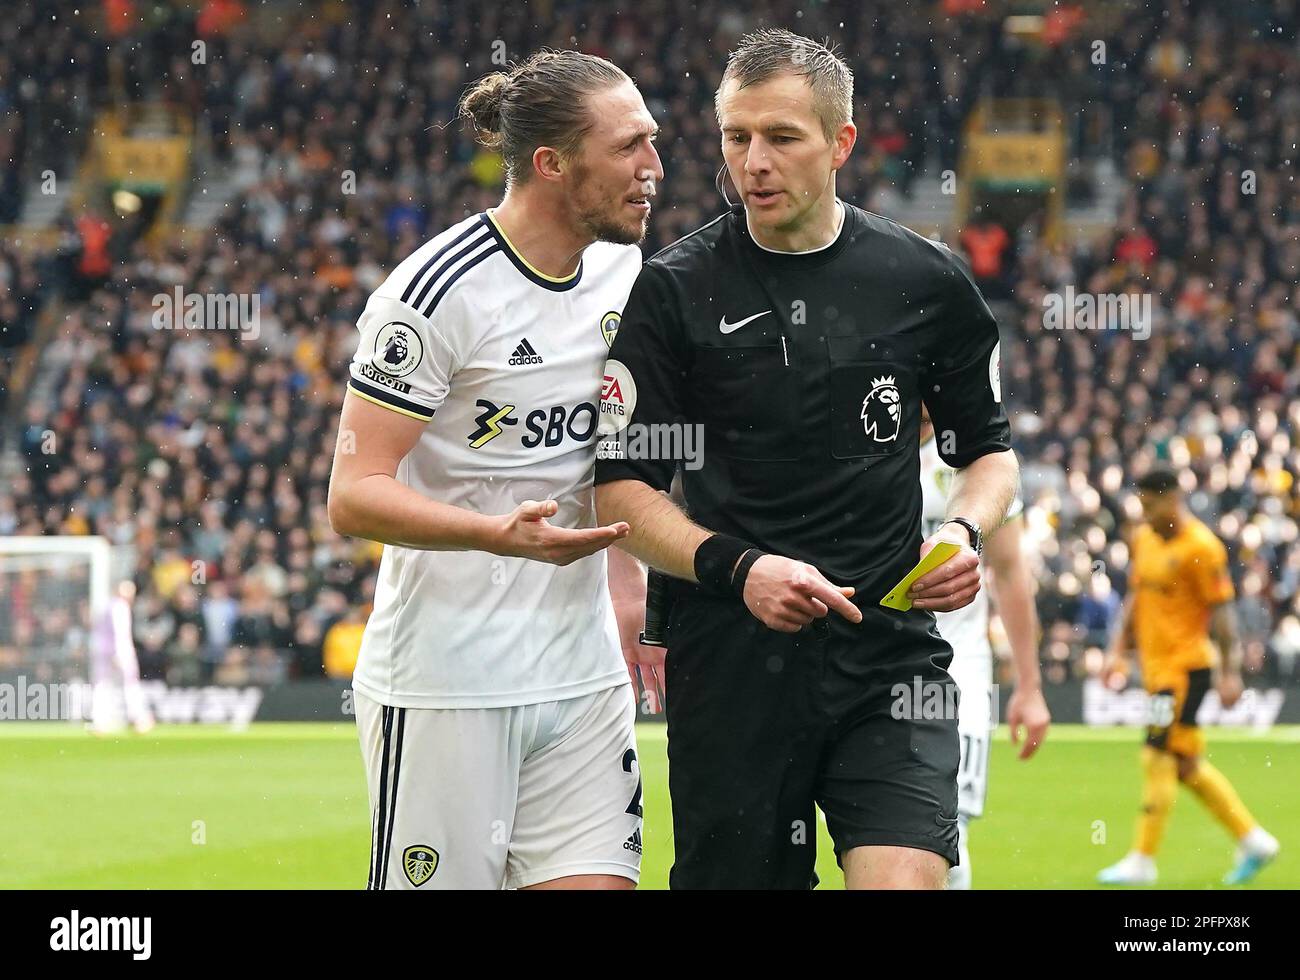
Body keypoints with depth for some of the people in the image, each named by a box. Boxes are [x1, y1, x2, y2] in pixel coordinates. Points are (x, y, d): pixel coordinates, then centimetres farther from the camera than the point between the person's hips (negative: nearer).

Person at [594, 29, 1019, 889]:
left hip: (891, 656, 0)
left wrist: (964, 532, -3)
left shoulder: (926, 281, 5)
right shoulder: (675, 291, 1)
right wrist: (737, 568, -16)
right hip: (731, 666, 0)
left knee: (903, 880, -19)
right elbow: (621, 487, 0)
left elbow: (988, 447, 18)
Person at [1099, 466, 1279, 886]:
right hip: (1156, 665, 9)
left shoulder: (1201, 547, -13)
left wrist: (1230, 673, -14)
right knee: (1186, 764, 11)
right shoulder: (1144, 540, 11)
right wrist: (1120, 650, 16)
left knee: (1158, 758, -9)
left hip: (1187, 665, -9)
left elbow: (1222, 611, -13)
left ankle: (1142, 861, -4)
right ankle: (1253, 840, 20)